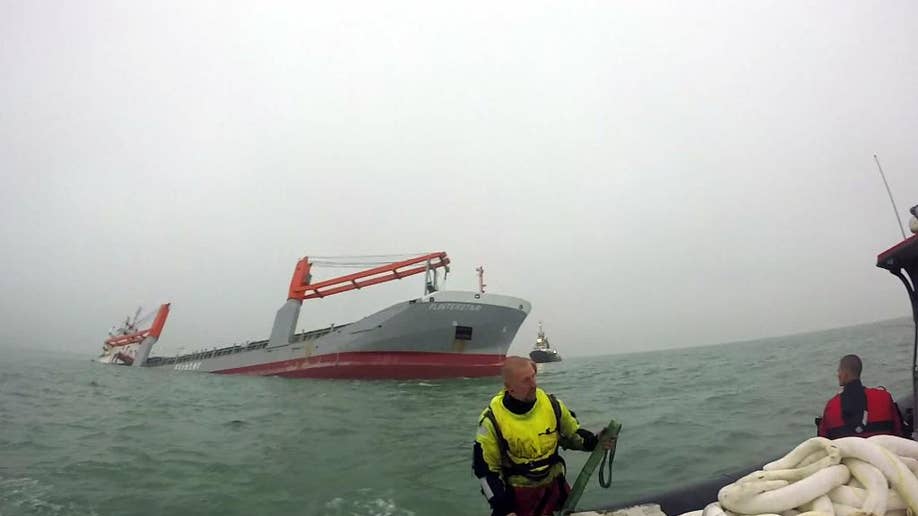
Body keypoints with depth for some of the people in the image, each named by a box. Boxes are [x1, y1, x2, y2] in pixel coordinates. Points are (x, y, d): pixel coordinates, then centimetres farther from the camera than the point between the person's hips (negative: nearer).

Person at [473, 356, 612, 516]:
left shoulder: (551, 404, -11)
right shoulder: (492, 419, -19)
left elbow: (572, 433, 6)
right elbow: (485, 468, -10)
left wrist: (595, 442, -13)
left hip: (554, 485, 3)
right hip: (516, 493, -3)